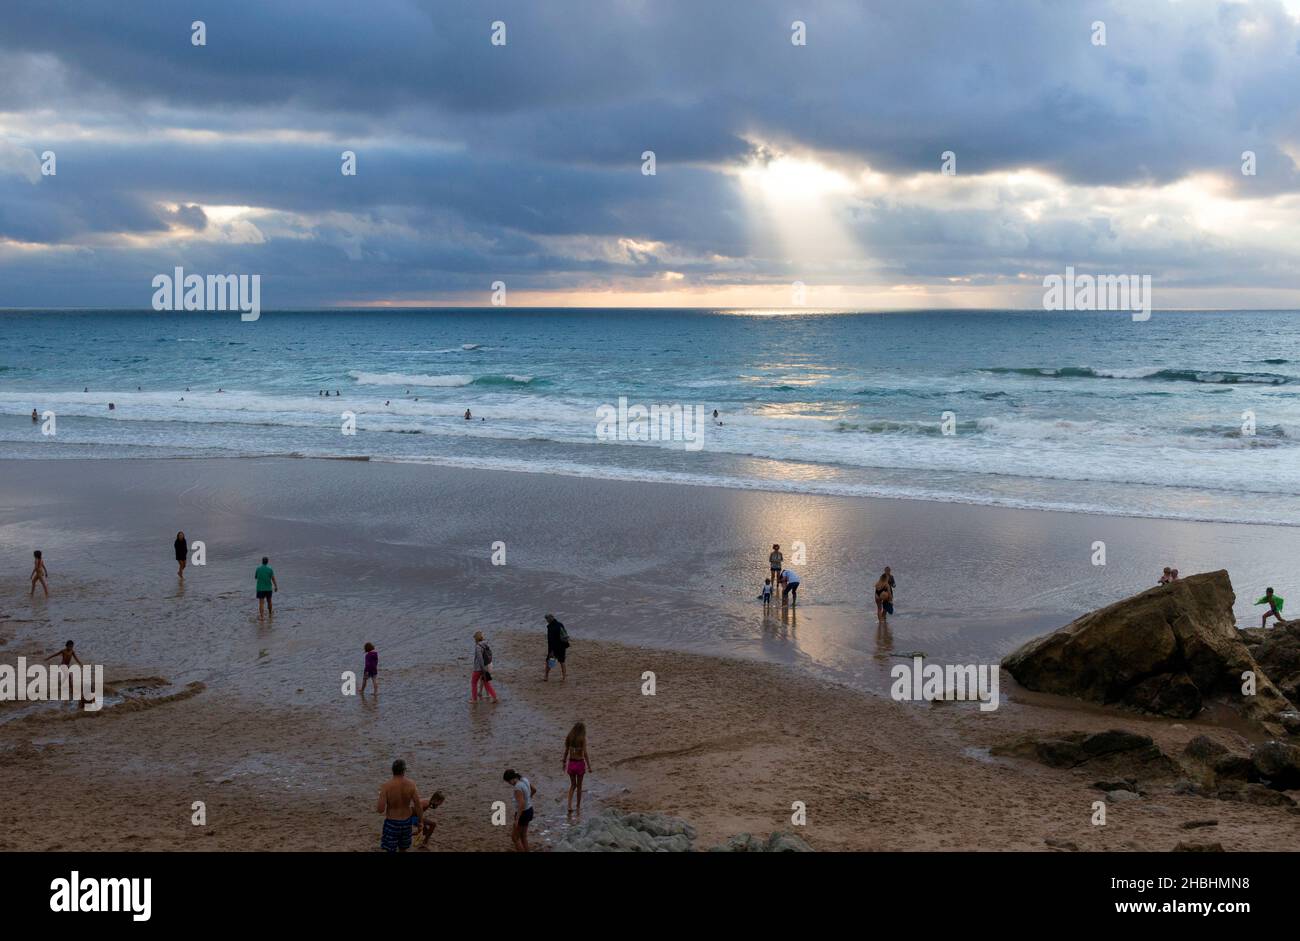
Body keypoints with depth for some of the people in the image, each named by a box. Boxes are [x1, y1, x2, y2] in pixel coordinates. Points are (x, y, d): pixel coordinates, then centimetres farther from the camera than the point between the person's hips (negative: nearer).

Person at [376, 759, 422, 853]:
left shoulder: (386, 786, -22)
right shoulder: (411, 784, -14)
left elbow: (380, 809, -23)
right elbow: (419, 807, -10)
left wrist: (377, 804, 0)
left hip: (392, 823, -3)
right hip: (406, 821, 3)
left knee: (390, 850, 9)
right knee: (403, 849, 23)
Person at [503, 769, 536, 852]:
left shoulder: (518, 787, -27)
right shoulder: (524, 780, 0)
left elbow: (521, 804, -32)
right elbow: (534, 790, 17)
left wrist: (517, 820, -28)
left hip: (523, 813, -9)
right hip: (529, 810, 9)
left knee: (514, 837, 6)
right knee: (523, 836, 20)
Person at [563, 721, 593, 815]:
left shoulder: (568, 738, -1)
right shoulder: (582, 739, -13)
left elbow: (566, 752, 4)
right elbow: (585, 753, -17)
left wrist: (564, 763, 16)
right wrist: (589, 766, -11)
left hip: (571, 762, 3)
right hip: (580, 763, -3)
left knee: (573, 784, 20)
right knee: (579, 785, 13)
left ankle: (569, 805, 6)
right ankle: (578, 807, 22)